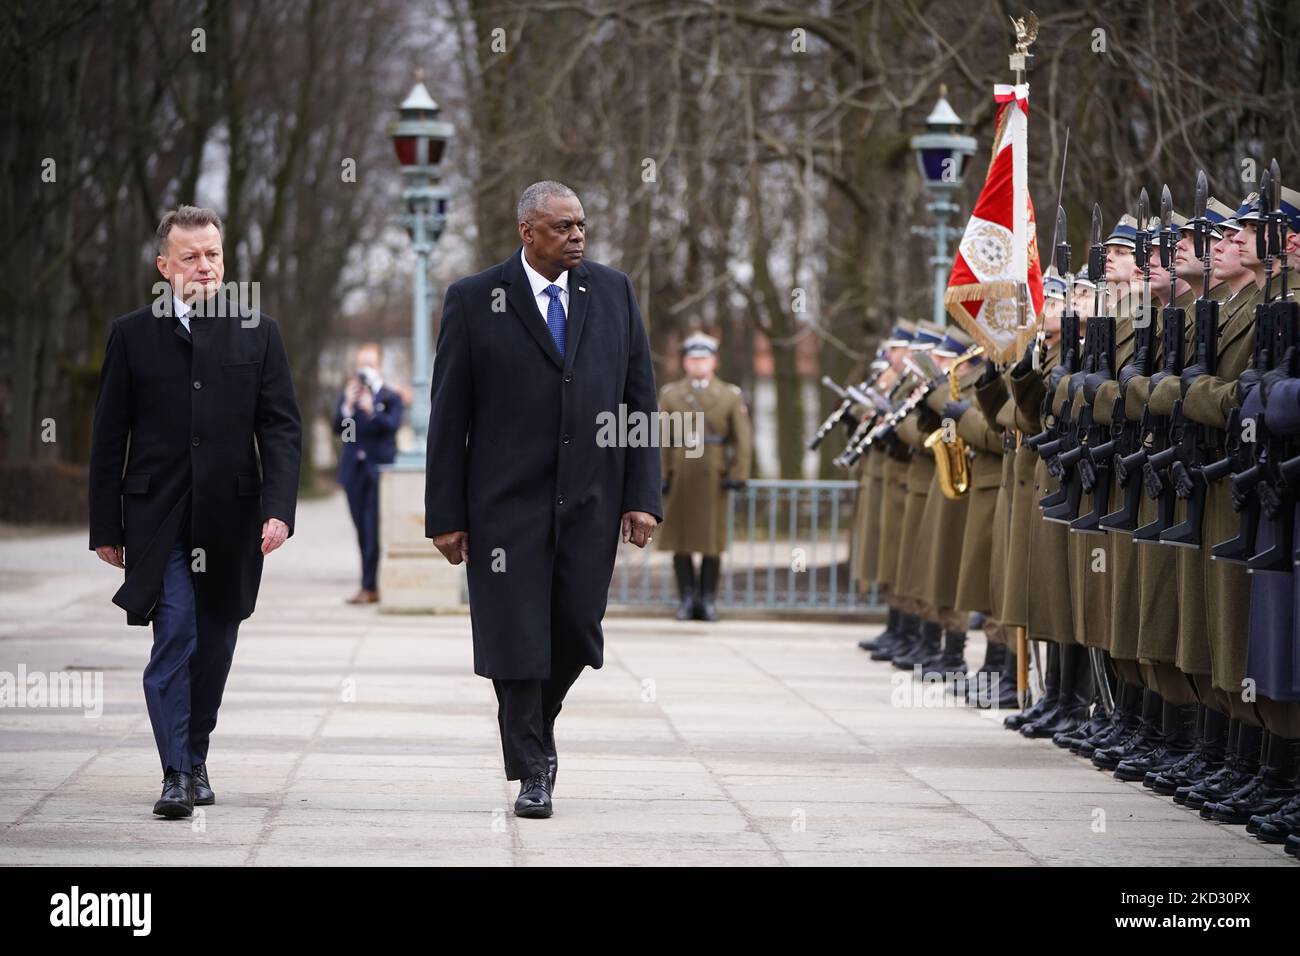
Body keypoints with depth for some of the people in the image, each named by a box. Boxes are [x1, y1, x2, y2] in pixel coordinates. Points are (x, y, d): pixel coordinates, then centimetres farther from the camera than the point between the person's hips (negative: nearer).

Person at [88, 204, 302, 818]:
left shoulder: (257, 334, 7)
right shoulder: (132, 335, 4)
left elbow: (281, 428, 4)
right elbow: (109, 438, 6)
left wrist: (278, 509, -9)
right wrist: (106, 527, 2)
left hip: (232, 521, 2)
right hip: (158, 520, -2)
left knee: (215, 644, 9)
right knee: (175, 631, -14)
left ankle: (196, 760, 24)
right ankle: (176, 774, -13)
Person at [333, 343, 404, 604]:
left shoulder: (391, 397, 4)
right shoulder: (348, 394, 14)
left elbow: (393, 425, -13)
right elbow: (338, 427, 2)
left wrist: (372, 411, -28)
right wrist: (348, 406, -14)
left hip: (380, 468, -4)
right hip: (354, 470, 4)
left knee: (374, 529, -11)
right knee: (363, 531, 6)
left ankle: (369, 586, -12)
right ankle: (371, 585, 12)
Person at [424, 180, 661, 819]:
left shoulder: (613, 292, 7)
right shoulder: (474, 300, -1)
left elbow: (640, 398, 7)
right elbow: (448, 414, -1)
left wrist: (642, 496, -1)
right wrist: (445, 514, -4)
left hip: (591, 501, 2)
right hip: (506, 503, -2)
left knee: (576, 634, 1)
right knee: (516, 638, -2)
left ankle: (536, 726, 29)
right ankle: (532, 772, 10)